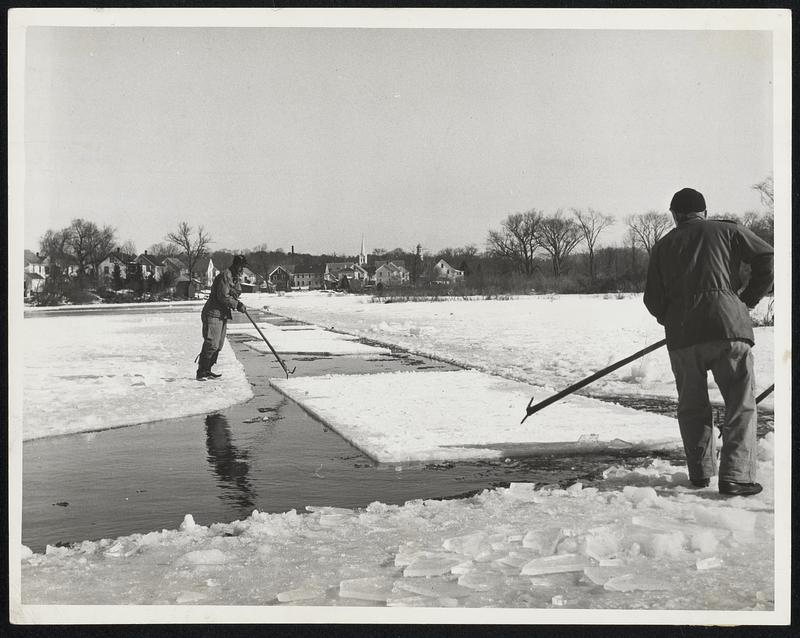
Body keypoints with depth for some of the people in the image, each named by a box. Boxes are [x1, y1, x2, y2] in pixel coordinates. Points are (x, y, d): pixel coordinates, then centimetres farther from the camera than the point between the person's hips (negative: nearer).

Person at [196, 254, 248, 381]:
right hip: (213, 314, -10)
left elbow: (233, 295, 18)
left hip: (223, 316, 10)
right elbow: (223, 296, -21)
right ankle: (201, 372, -9)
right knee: (211, 344, -13)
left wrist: (239, 304, -2)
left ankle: (207, 371, 17)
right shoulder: (225, 275, -15)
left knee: (218, 346, 10)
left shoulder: (235, 278, 17)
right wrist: (237, 304, -15)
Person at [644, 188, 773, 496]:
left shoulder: (662, 246, 17)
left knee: (692, 406, 15)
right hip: (728, 325, -2)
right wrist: (748, 298, 13)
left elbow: (653, 300, 14)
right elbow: (767, 258, 4)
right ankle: (735, 476, -7)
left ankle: (700, 472, 17)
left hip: (681, 335, 3)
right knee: (740, 403, 1)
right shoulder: (726, 230, 12)